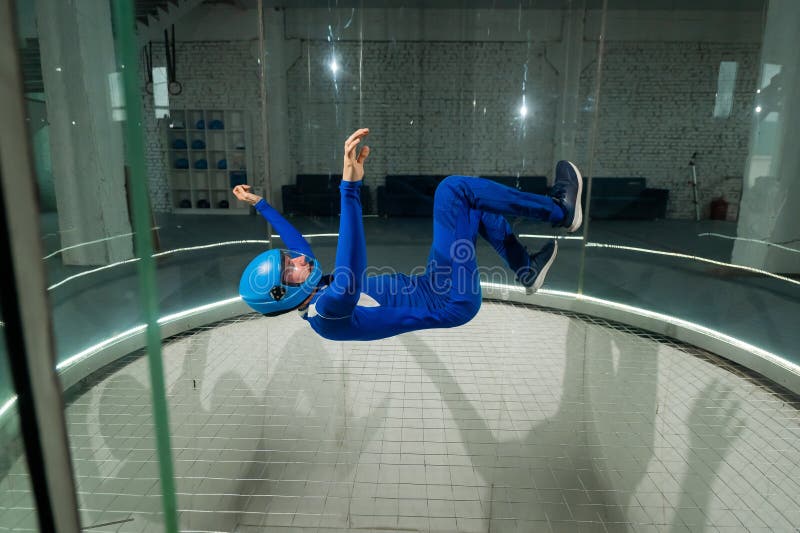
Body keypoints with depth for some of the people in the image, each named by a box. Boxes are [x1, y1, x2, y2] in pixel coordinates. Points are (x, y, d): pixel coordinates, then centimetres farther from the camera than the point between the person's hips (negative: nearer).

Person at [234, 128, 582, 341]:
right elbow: (350, 279, -48)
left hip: (433, 288, 9)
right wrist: (349, 186, -56)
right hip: (452, 301, -9)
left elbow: (297, 242, 18)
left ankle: (527, 270, 24)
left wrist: (260, 204, 22)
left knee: (476, 204, 15)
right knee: (452, 188, -17)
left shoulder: (316, 292, 1)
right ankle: (560, 211, 0)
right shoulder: (328, 313, -26)